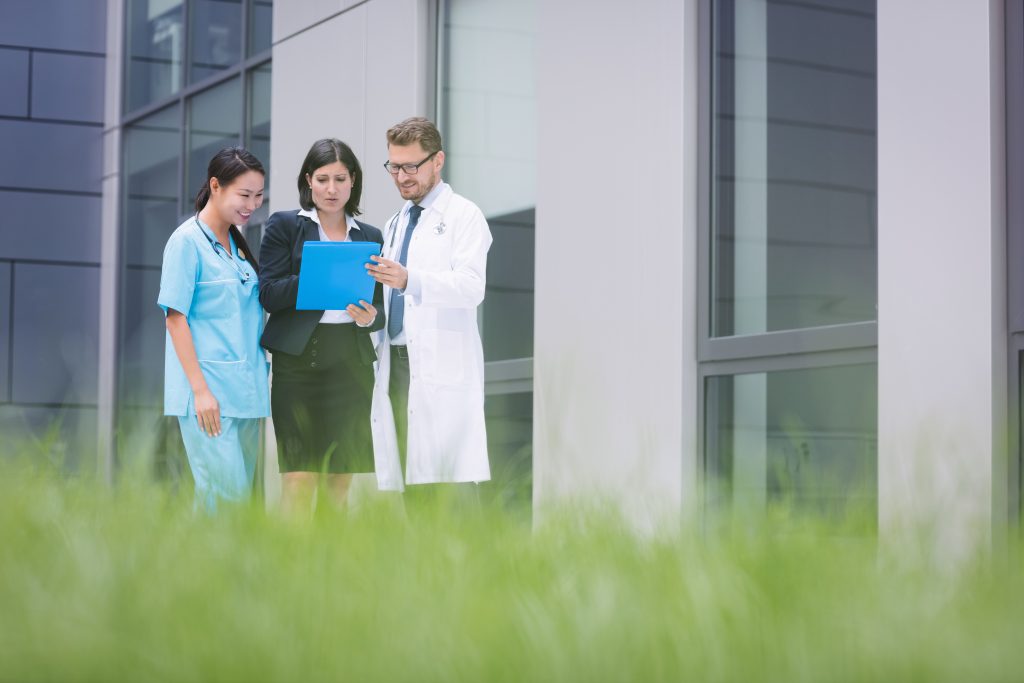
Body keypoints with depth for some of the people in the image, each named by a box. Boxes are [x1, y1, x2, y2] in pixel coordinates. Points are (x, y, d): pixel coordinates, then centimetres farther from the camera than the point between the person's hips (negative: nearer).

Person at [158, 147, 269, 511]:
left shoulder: (239, 242, 15)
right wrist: (200, 389, -15)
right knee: (226, 493, -13)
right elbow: (175, 317, -10)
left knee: (240, 492, 7)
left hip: (245, 390, 7)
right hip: (208, 391, -7)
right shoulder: (188, 240, -6)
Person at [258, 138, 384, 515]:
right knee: (298, 478, -10)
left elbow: (379, 308, 14)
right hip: (299, 359, -3)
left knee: (340, 482, 3)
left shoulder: (370, 236, 15)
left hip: (351, 365, 3)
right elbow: (269, 294, -3)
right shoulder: (284, 226, 6)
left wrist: (369, 317, -9)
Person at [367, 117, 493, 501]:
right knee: (411, 488, 1)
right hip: (396, 364, 6)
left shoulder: (463, 216, 2)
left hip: (442, 367, -6)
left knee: (449, 483, -14)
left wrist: (409, 280, -27)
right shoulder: (395, 224, 25)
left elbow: (471, 286, -13)